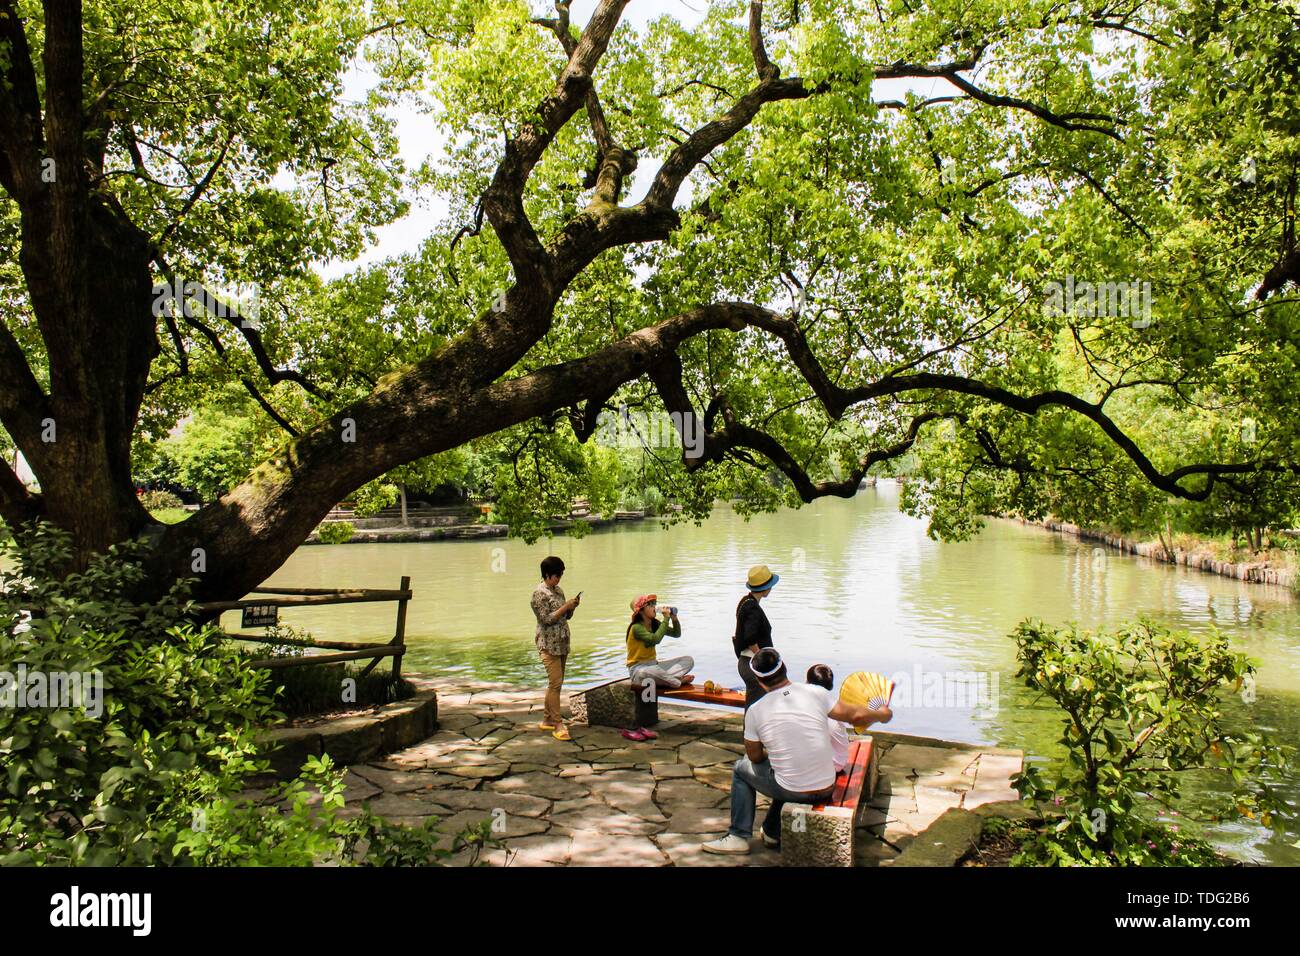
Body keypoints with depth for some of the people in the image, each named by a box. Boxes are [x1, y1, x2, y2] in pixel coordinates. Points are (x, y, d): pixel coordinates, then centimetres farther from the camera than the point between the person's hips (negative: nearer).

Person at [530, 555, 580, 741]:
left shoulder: (558, 590, 13)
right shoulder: (539, 592, -11)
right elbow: (546, 619, -16)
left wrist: (572, 606, -1)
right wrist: (566, 606, -17)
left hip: (561, 643, 8)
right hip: (548, 644, -8)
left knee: (556, 683, 11)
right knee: (555, 683, -12)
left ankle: (547, 719, 20)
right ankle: (558, 725, -10)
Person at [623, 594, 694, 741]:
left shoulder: (655, 624, 8)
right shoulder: (636, 627, -16)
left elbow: (676, 634, 12)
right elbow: (655, 639, -32)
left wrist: (674, 618, -5)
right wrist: (666, 619, -24)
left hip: (653, 664, 8)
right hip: (637, 667, -8)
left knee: (689, 660, -5)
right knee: (648, 673, -46)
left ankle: (663, 679, -29)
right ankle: (679, 681, -20)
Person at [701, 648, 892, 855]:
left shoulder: (755, 711, -9)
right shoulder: (815, 692, -8)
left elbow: (755, 757, 4)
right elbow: (857, 716, -1)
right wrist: (881, 714, 20)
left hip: (791, 793, -3)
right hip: (827, 790, 3)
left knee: (741, 768, 23)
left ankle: (739, 836, 22)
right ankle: (772, 833, 40)